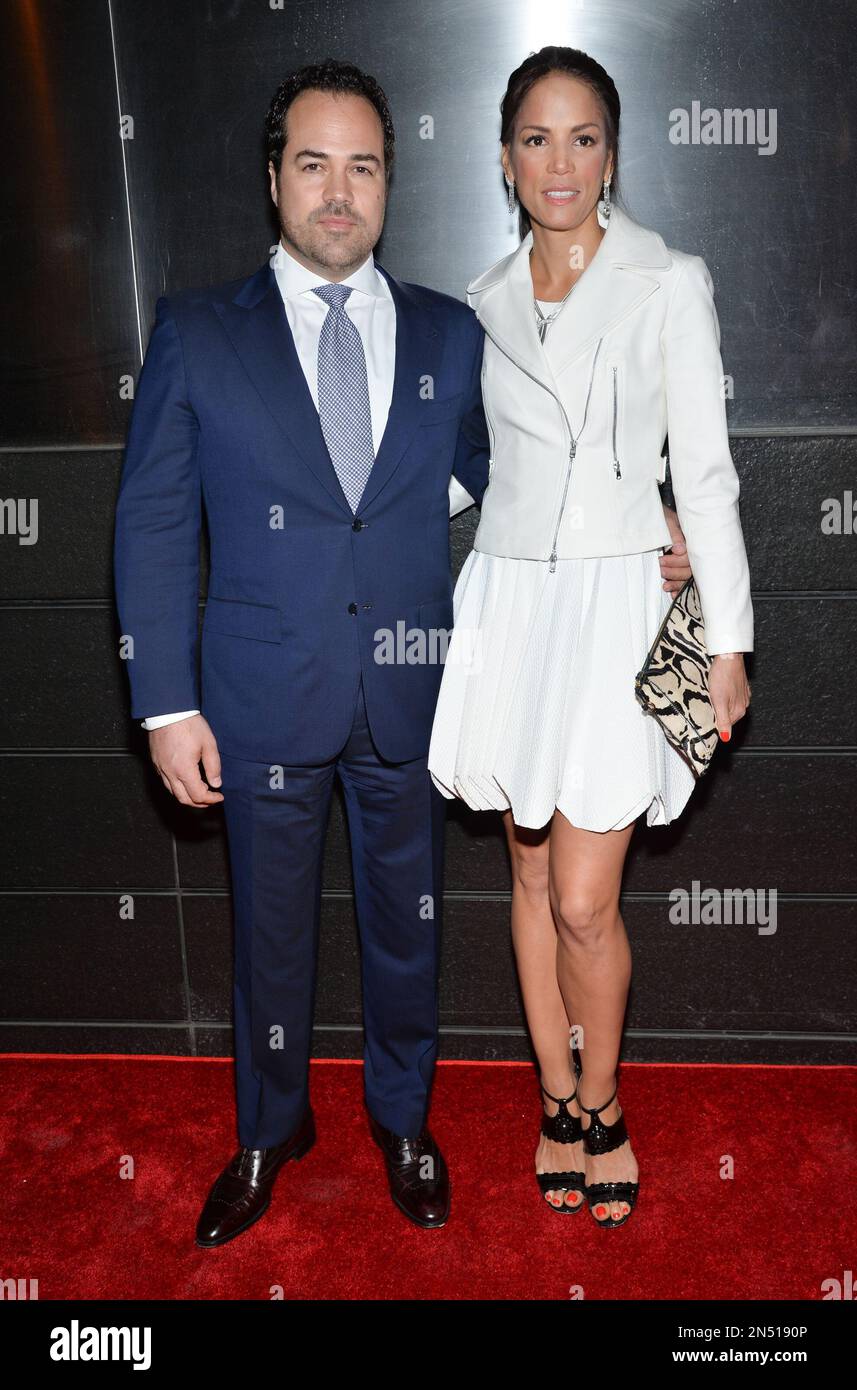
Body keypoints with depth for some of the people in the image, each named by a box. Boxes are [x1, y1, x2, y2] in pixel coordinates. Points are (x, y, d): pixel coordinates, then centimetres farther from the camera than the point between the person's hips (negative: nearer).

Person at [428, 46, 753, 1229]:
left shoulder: (669, 283, -1)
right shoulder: (487, 301, 11)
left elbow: (705, 468, -4)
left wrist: (727, 640, -6)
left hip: (618, 608, -4)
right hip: (509, 602, 4)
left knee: (584, 900, -5)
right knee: (533, 873, 11)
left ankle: (599, 1107, 22)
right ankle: (559, 1101, 29)